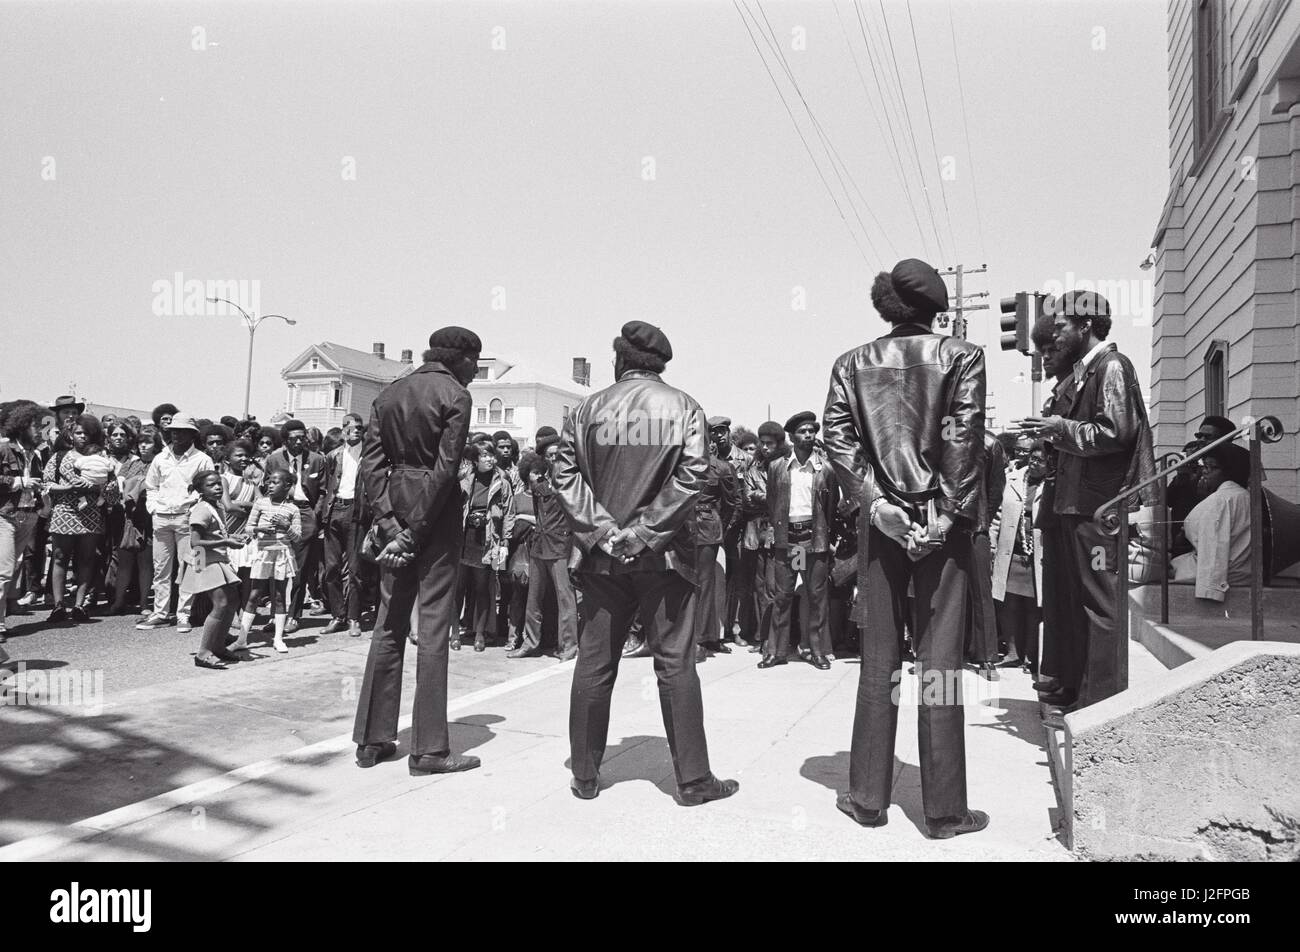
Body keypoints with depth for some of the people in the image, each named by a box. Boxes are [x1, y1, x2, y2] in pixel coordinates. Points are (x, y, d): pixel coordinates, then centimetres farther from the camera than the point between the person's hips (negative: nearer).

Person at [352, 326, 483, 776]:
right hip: (435, 512, -6)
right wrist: (414, 533, -12)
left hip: (394, 507, 6)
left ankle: (373, 739, 20)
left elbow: (371, 462, 3)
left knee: (390, 623, 13)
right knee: (433, 625, -1)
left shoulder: (389, 393, 11)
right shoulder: (454, 395, -7)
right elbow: (445, 468, -15)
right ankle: (429, 749, 5)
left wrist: (390, 524, -4)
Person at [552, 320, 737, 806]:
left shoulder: (587, 410, 4)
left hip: (602, 558, 2)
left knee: (593, 665, 10)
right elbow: (691, 475, -11)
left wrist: (602, 532, -8)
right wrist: (645, 532, -10)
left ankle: (585, 776, 19)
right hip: (663, 554, -1)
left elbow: (565, 475, -5)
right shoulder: (684, 407, 1)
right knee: (675, 665, 5)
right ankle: (692, 779, 11)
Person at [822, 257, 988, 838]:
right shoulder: (961, 356, 0)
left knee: (879, 661, 9)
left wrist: (876, 501, -7)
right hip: (941, 522, -2)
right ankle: (944, 811, 11)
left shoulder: (852, 364, 7)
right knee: (939, 660, 3)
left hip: (880, 522, 2)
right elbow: (964, 438, -9)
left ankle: (868, 798, 16)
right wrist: (954, 513, -8)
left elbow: (836, 437, -3)